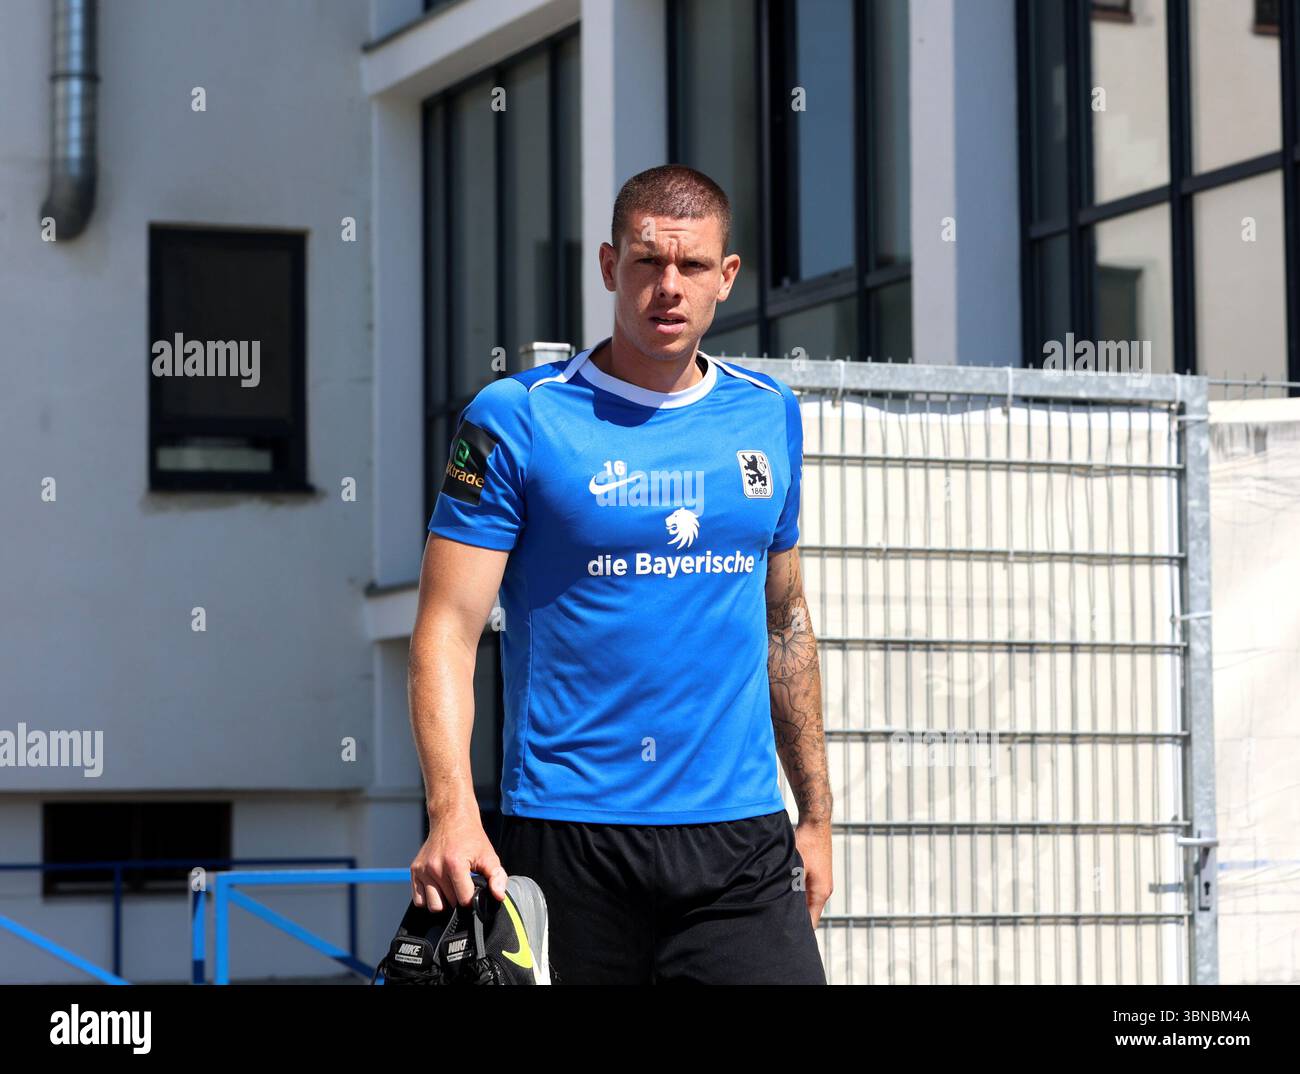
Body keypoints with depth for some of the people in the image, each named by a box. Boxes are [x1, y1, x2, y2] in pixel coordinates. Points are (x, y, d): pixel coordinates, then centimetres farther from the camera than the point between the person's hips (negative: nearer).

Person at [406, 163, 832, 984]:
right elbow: (447, 629, -8)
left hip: (741, 835, 3)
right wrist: (453, 815, -21)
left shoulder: (770, 416, 11)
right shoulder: (515, 419, -3)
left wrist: (816, 814, 17)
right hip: (570, 838, -3)